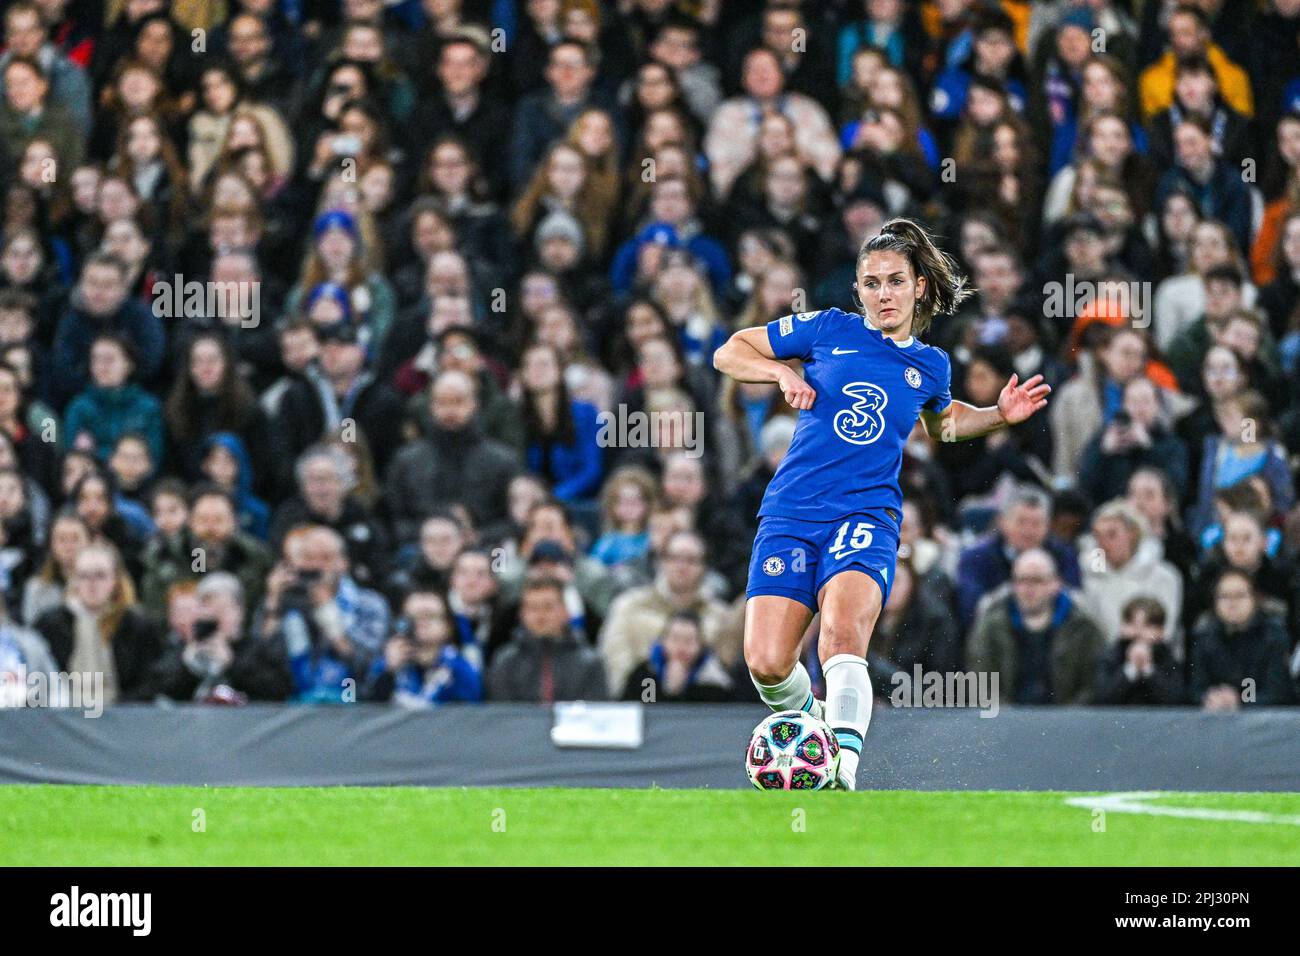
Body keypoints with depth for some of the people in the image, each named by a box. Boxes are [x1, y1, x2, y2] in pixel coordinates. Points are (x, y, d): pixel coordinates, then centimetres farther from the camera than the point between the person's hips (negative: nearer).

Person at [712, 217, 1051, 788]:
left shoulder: (930, 367, 14)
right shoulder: (829, 330, 8)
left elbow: (943, 422, 37)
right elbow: (728, 353, 14)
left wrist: (1000, 416, 19)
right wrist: (783, 372, -3)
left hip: (867, 516, 0)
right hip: (791, 513, 1)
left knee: (844, 633, -32)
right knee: (766, 665, -11)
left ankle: (843, 762, -41)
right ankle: (805, 720, 22)